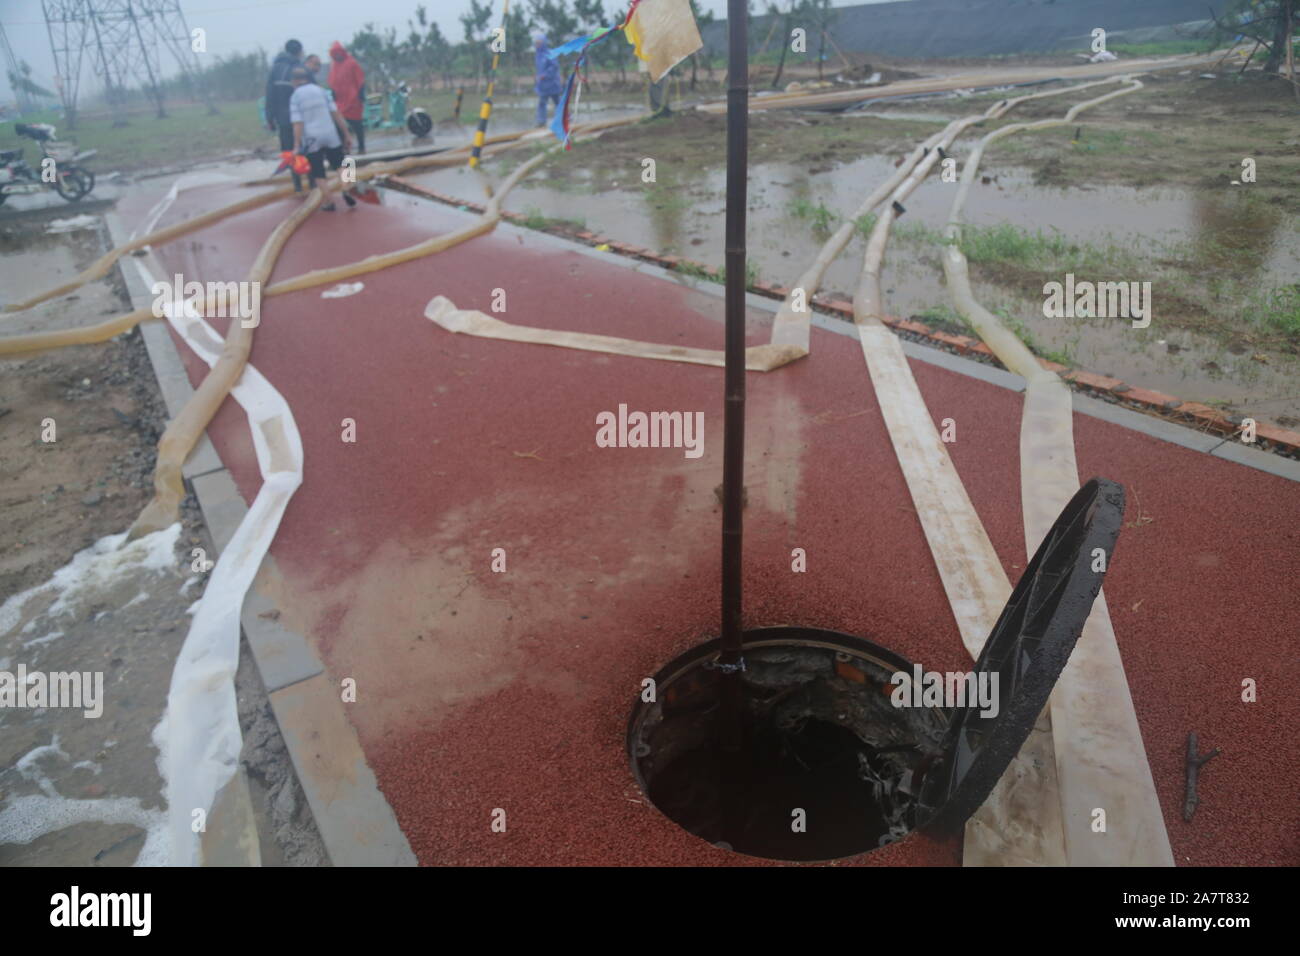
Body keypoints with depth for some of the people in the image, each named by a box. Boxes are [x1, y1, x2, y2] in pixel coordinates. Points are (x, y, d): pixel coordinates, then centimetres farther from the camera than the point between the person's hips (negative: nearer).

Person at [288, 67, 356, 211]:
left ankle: (329, 202, 7)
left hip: (311, 139, -2)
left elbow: (298, 124, -9)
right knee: (339, 165, 14)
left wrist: (296, 146, -10)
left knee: (318, 173, 8)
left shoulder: (295, 97, 0)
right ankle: (346, 191, -9)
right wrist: (346, 135, 5)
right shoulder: (322, 91, 7)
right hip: (331, 135, 2)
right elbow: (336, 114, 1)